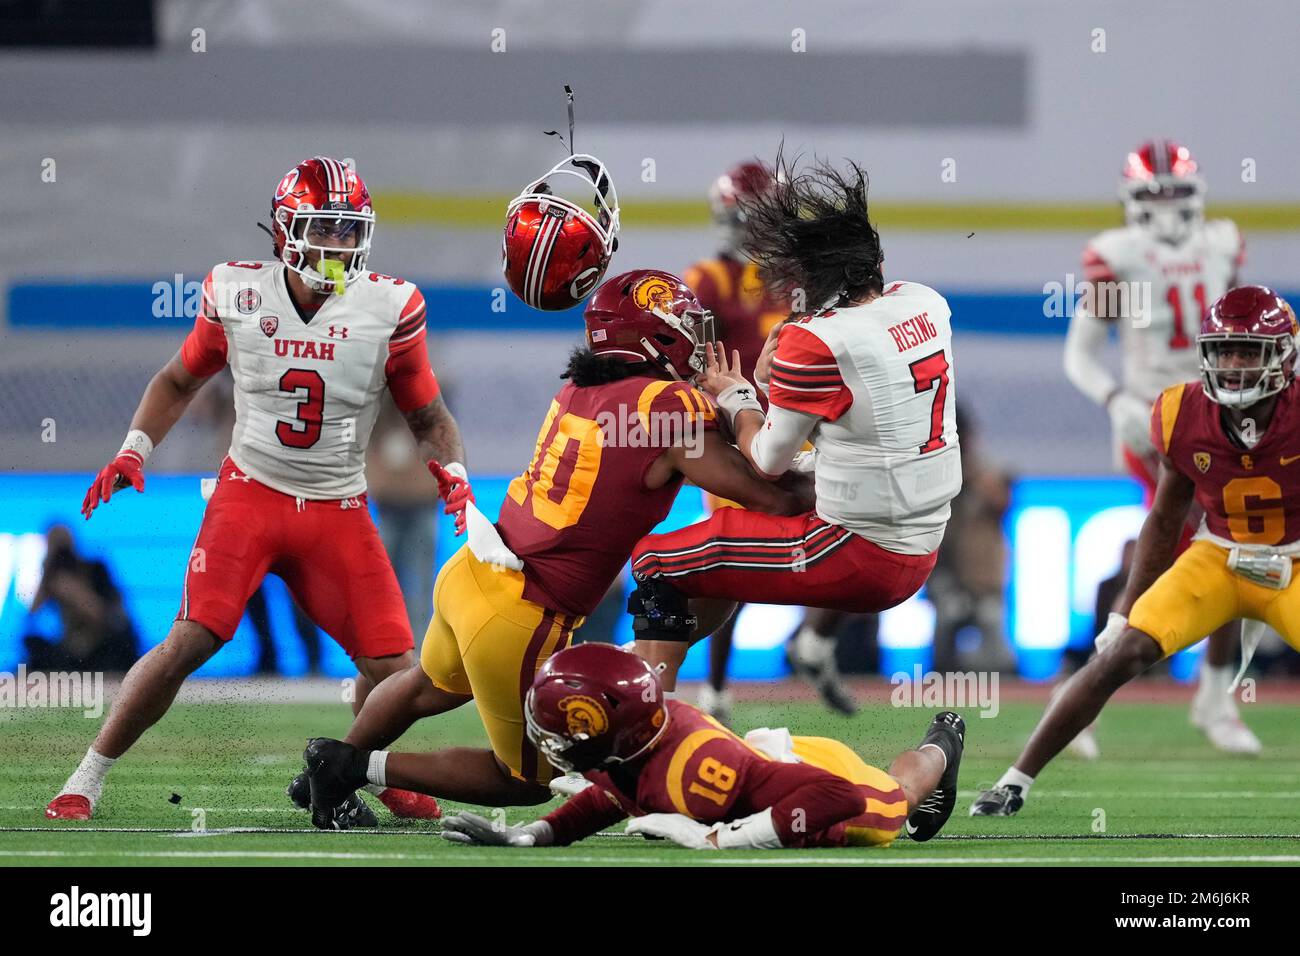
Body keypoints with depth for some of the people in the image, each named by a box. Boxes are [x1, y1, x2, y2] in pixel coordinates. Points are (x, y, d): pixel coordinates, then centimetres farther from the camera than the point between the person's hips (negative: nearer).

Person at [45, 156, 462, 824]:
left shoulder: (386, 308, -7)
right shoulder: (238, 294, -6)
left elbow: (428, 418, 5)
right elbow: (180, 380, 12)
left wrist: (451, 471, -14)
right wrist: (133, 450, 0)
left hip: (339, 511, 2)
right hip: (249, 494, -2)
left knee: (393, 669, -4)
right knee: (189, 642, -18)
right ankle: (88, 780, -5)